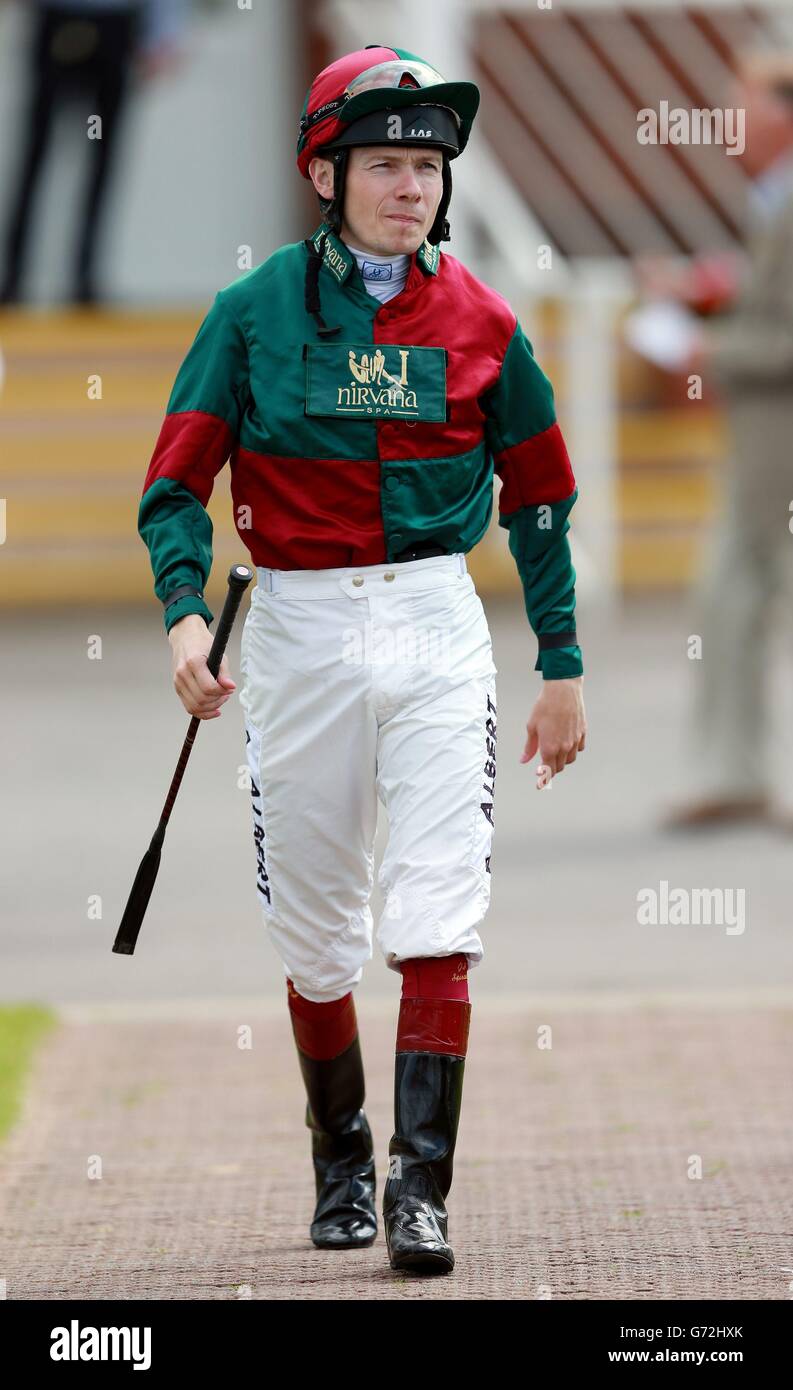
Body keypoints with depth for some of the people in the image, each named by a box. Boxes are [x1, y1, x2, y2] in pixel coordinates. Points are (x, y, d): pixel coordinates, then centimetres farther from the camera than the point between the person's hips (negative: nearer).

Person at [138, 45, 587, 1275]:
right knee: (314, 930, 10)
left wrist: (562, 667, 10)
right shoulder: (257, 310, -1)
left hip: (436, 628, 0)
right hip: (300, 628, 0)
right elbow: (178, 481, -2)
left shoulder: (480, 322, 3)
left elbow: (539, 498, 11)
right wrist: (184, 610, -19)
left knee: (437, 917, -12)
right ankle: (341, 1160, 29)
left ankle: (420, 1185, -14)